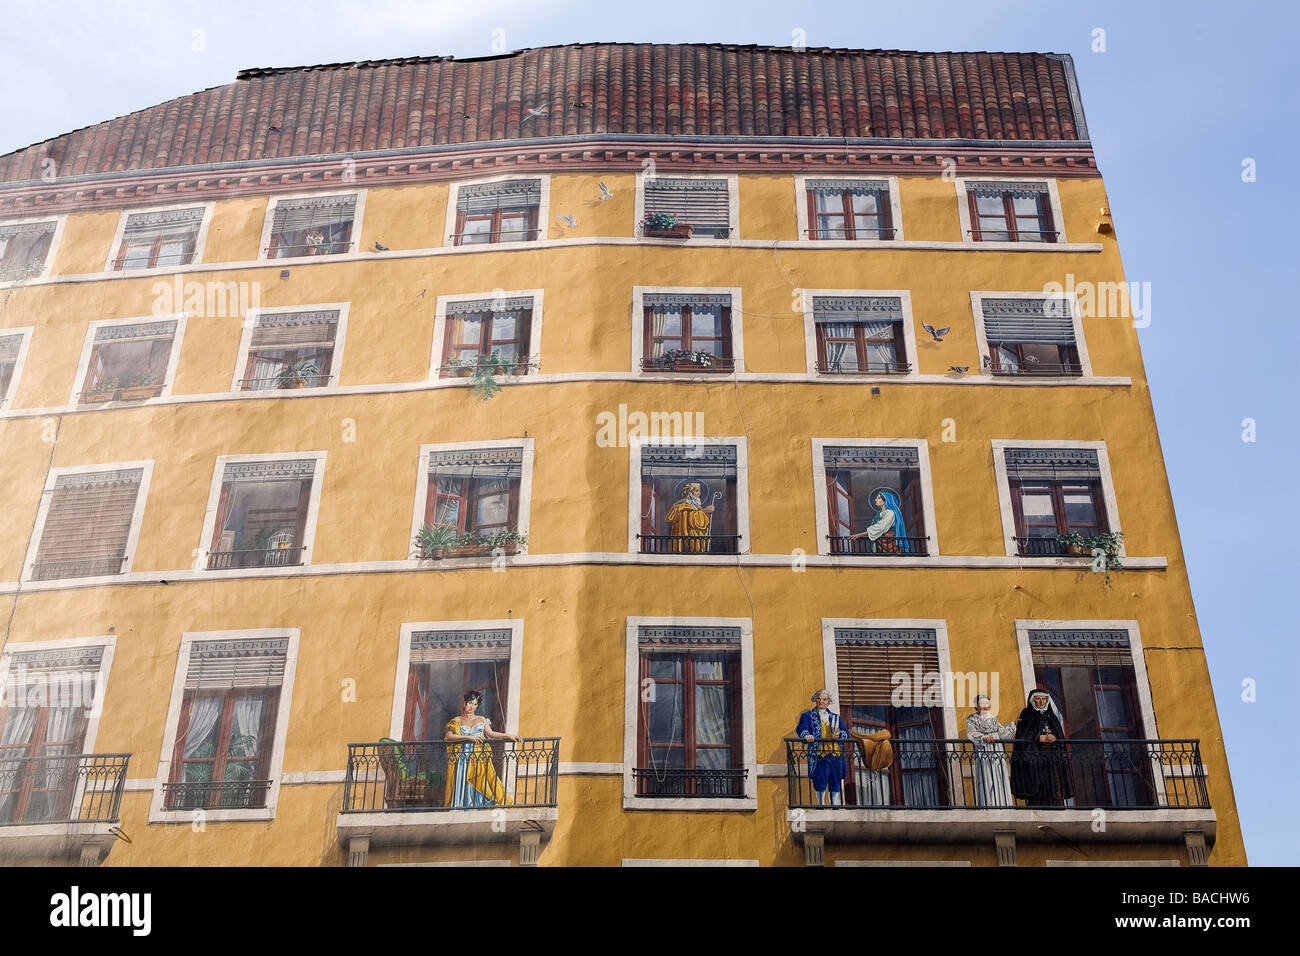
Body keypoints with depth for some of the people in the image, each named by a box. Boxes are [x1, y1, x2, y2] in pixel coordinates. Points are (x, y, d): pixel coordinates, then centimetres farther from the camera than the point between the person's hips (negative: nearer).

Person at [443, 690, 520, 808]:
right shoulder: (456, 721, 8)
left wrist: (508, 736, -4)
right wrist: (468, 738, -15)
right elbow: (447, 737, -7)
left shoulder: (482, 720, 17)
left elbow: (491, 734, 8)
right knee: (462, 786, -12)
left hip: (480, 759, 2)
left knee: (481, 785, -11)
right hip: (462, 758, -2)